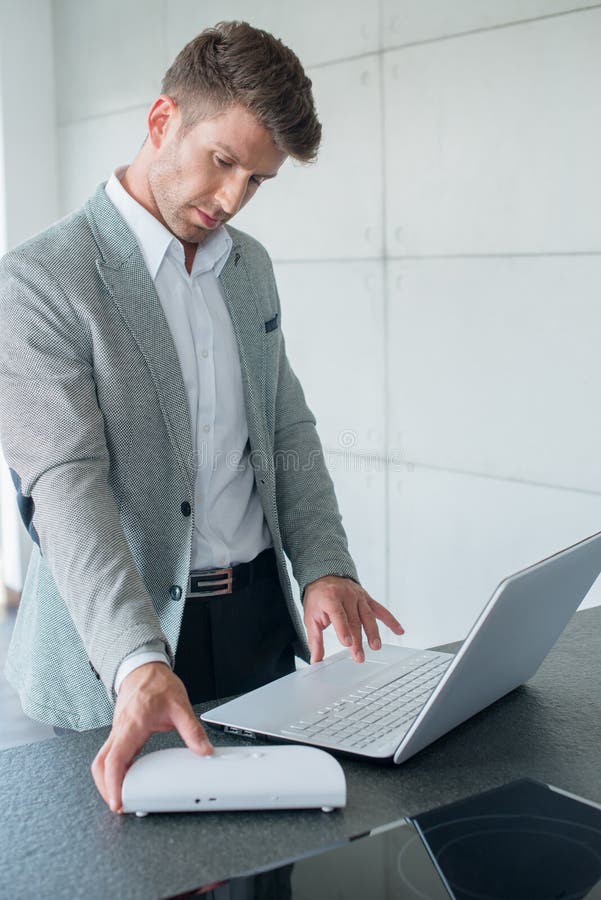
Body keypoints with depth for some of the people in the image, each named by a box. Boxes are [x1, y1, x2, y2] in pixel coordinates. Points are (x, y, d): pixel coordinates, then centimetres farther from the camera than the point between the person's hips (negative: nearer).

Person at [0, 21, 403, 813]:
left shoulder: (250, 266, 10)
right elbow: (65, 487, -22)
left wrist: (324, 566, -3)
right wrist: (139, 663, -33)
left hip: (261, 618, 6)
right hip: (117, 653, -5)